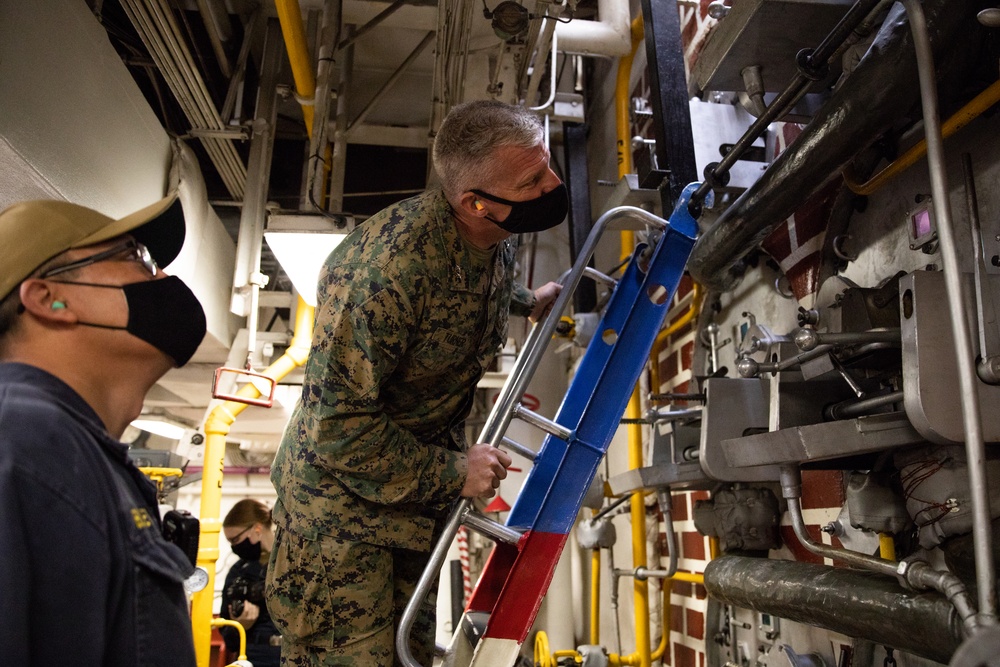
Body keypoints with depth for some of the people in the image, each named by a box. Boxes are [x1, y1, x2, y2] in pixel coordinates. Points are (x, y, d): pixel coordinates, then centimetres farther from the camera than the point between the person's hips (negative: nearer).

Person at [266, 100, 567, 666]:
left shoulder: (497, 235, -8)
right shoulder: (390, 265, -35)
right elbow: (337, 427, -29)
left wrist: (525, 301, 14)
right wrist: (451, 472, -23)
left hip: (425, 482, 7)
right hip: (345, 496, -7)